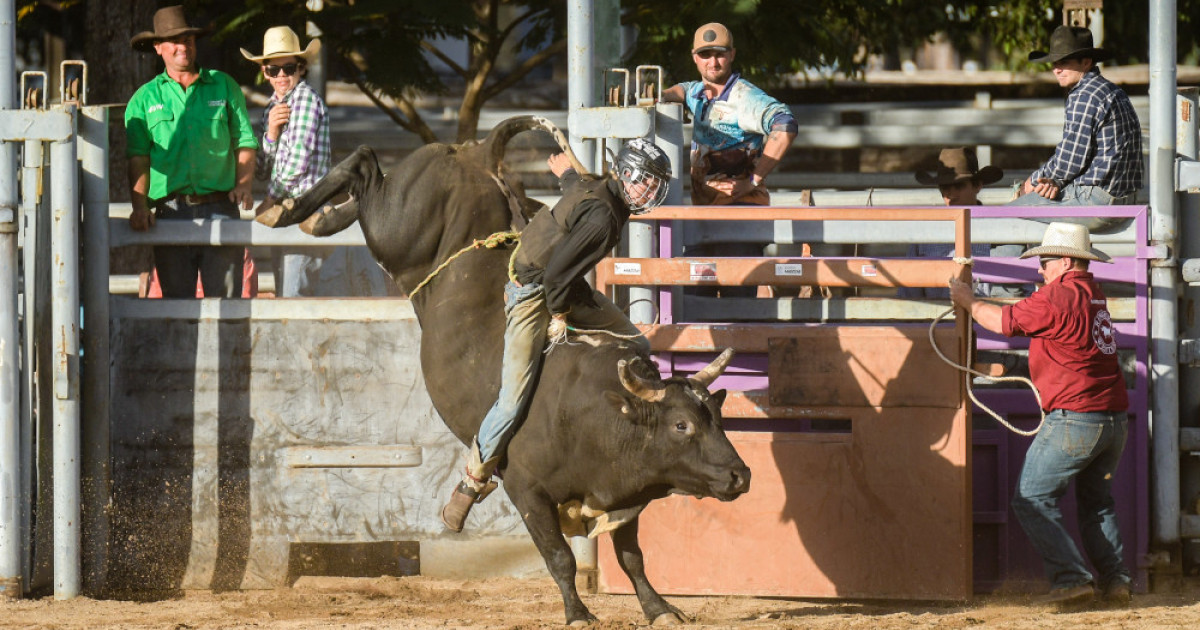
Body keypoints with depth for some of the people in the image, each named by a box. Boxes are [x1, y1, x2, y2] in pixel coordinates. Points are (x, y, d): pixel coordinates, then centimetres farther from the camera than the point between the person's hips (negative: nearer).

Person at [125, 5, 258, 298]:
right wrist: (139, 205, -12)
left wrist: (244, 183, -7)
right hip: (171, 210, 0)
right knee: (176, 299, -1)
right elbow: (138, 156, 3)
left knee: (225, 297, -5)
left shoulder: (224, 86, 13)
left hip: (220, 206, 0)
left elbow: (245, 141, 11)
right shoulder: (146, 98, 12)